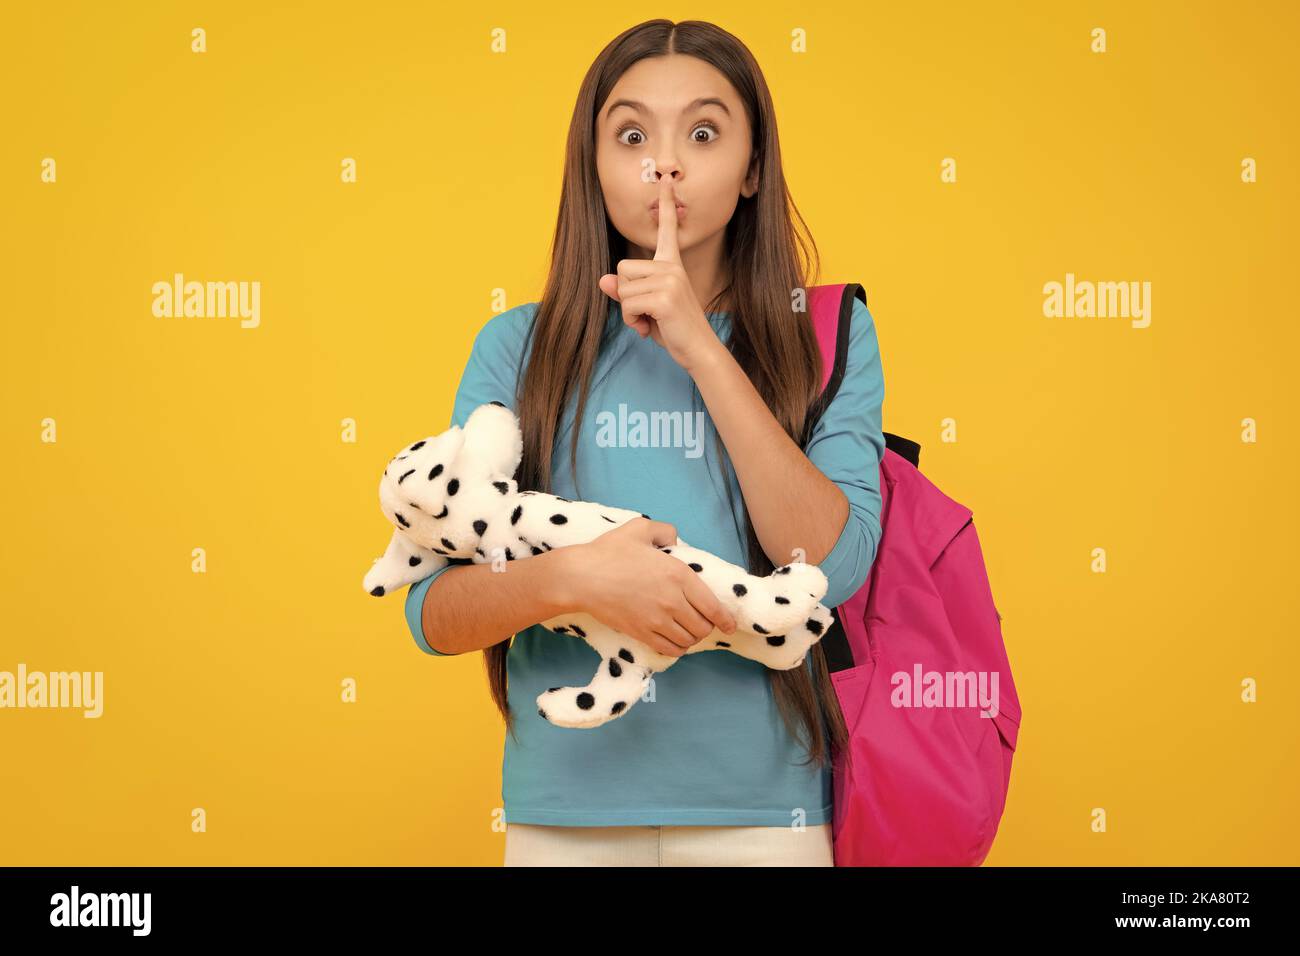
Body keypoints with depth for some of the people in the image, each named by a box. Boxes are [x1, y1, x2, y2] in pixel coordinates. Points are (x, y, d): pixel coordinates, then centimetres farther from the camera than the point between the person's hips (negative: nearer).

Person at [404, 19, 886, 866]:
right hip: (564, 808, 1)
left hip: (762, 809, 0)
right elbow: (433, 611, -3)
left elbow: (832, 566, -14)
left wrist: (703, 351, -16)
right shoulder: (521, 346, -1)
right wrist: (570, 576, -22)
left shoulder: (828, 340, -1)